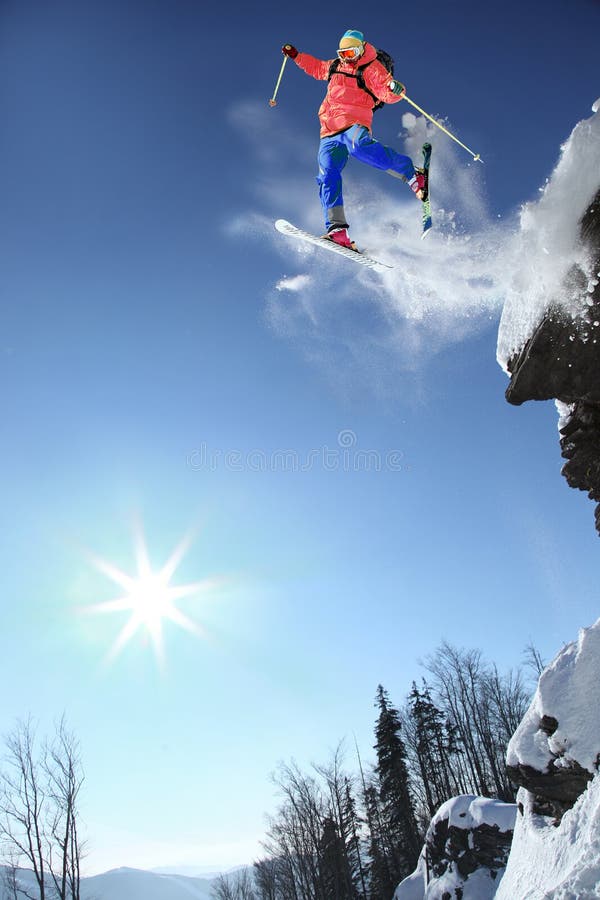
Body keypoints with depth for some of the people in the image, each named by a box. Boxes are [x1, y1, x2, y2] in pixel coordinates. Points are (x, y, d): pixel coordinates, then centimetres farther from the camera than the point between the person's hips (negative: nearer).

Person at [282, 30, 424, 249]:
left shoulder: (371, 68, 6)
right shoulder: (335, 66, 25)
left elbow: (387, 94, -7)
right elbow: (316, 67, 45)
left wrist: (395, 90, -28)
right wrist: (296, 56, 40)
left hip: (354, 125, -6)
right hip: (330, 132, 6)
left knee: (358, 146, -39)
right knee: (328, 177, -12)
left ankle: (412, 175, -25)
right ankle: (337, 230, -18)